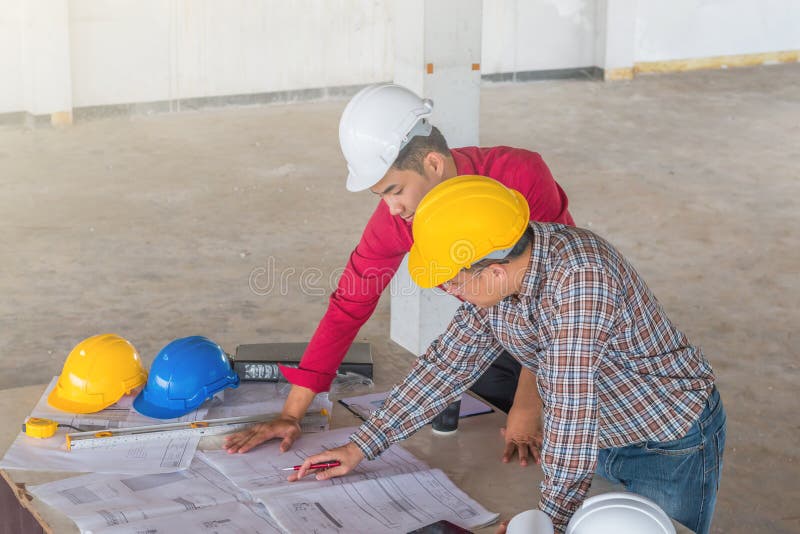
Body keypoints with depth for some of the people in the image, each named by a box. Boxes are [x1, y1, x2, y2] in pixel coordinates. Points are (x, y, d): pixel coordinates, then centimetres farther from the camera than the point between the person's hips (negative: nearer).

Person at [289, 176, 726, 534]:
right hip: (600, 440, 7)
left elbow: (571, 408, -38)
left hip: (671, 447, -7)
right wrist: (362, 446, 2)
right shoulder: (494, 283, -10)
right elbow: (447, 364, 2)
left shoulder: (582, 278, -36)